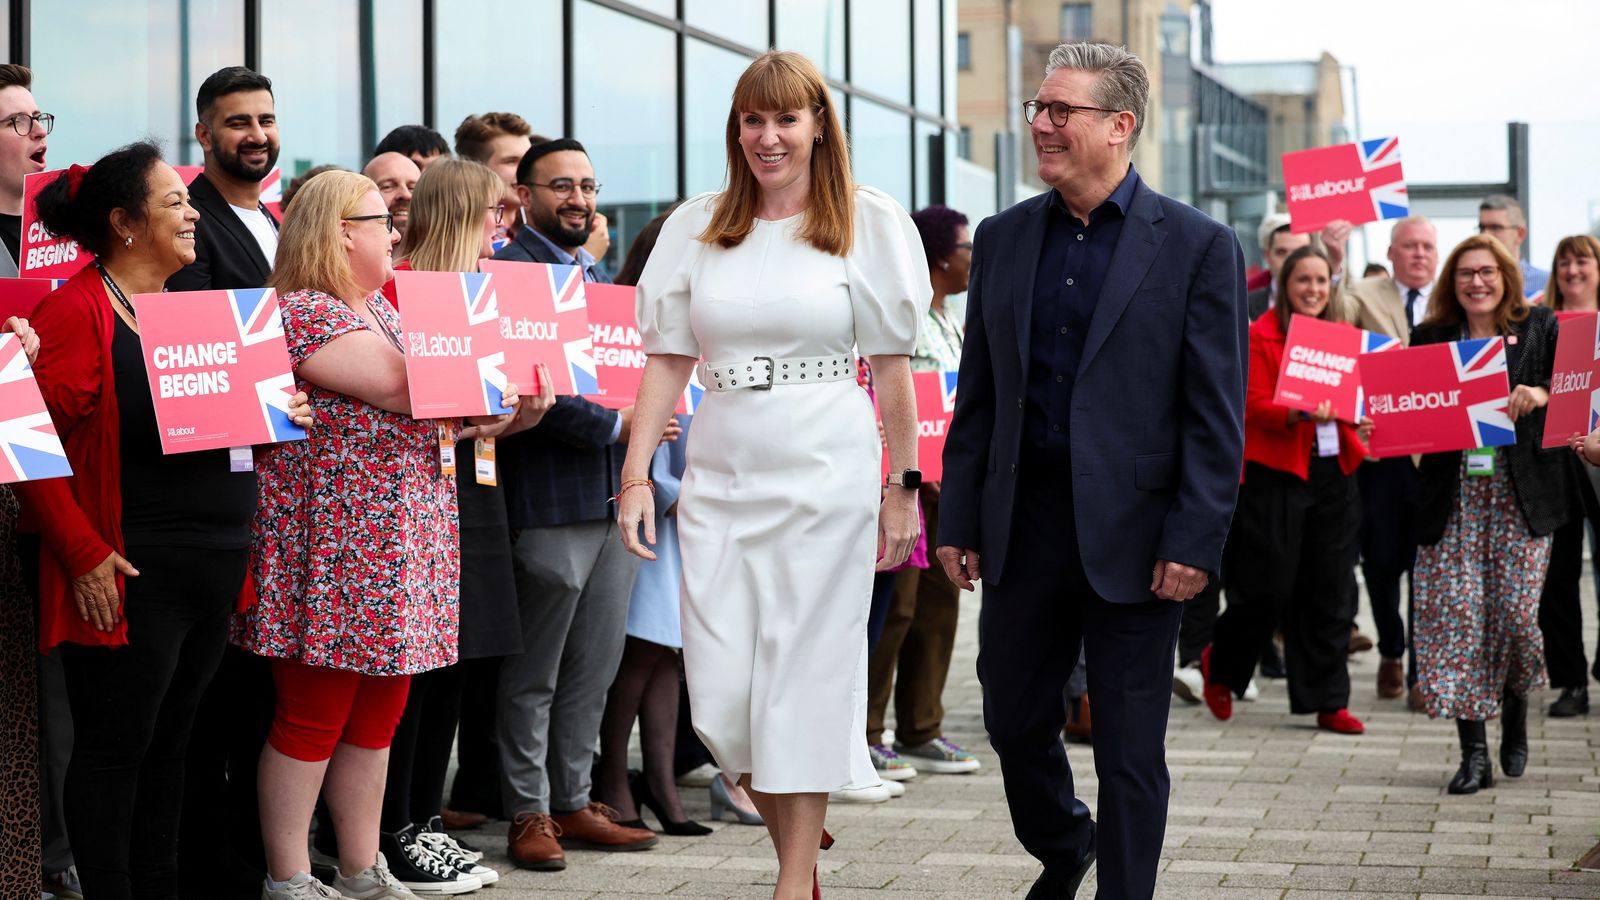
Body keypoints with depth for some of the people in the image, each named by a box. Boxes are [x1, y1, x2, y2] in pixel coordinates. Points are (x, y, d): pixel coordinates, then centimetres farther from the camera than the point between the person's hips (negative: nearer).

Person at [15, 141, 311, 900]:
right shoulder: (76, 309, -11)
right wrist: (83, 554, -19)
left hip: (213, 574, 8)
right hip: (131, 575, -8)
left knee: (167, 744, 14)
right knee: (114, 747, 0)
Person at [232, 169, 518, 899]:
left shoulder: (380, 308, 17)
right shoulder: (304, 313, -13)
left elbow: (429, 405, 16)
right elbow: (402, 385, -21)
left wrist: (490, 406, -3)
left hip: (398, 550, 9)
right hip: (335, 551, -9)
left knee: (378, 715, 12)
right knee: (314, 717, -2)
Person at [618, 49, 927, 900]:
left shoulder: (867, 223, 1)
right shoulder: (696, 227, 9)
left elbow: (891, 363, 2)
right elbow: (667, 359, 9)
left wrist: (903, 485, -1)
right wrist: (636, 475, 2)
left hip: (827, 476, -3)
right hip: (720, 476, 3)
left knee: (804, 676, -2)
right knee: (720, 694, 1)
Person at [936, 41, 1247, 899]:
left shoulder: (1198, 246, -5)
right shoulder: (1003, 238, 8)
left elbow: (1217, 413, -7)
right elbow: (977, 396, 11)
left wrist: (1195, 540, -13)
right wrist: (959, 521, 6)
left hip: (1133, 533, -4)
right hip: (1024, 525, 4)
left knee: (1129, 752, 2)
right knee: (1013, 719, 13)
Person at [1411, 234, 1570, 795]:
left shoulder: (1541, 329, 7)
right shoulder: (1429, 338, 11)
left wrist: (1541, 394, -18)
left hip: (1521, 496, -1)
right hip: (1452, 498, 1)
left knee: (1515, 611, -6)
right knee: (1454, 615, -6)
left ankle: (1515, 715, 25)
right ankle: (1474, 752, -1)